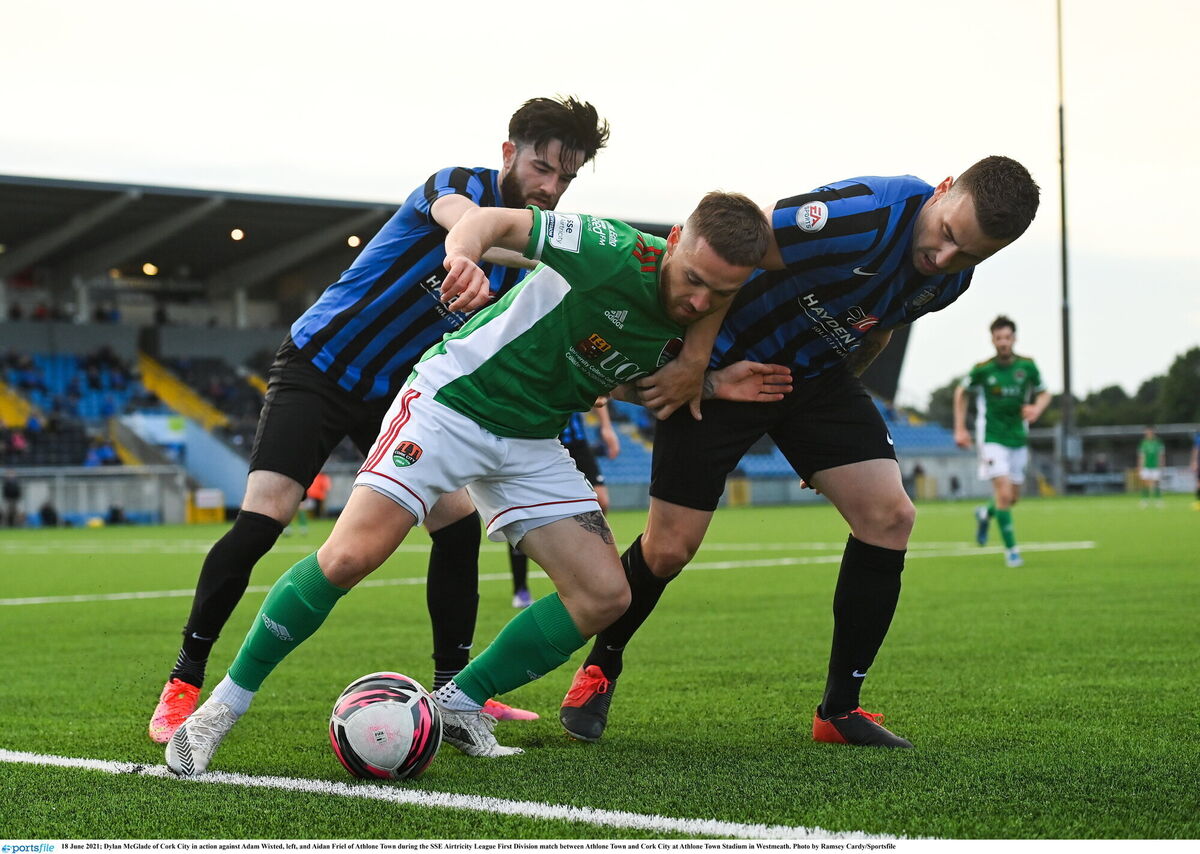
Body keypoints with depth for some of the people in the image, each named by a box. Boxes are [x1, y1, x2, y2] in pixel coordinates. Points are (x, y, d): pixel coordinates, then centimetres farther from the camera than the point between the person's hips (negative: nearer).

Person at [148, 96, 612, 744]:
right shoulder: (461, 184, -17)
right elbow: (468, 228, -43)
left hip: (392, 393, 7)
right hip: (316, 368, -7)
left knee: (458, 521, -4)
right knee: (263, 516, -18)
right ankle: (183, 684, -6)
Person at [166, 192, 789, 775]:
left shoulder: (689, 325, -1)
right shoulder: (615, 252, -22)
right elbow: (496, 220, -23)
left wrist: (712, 384, 1)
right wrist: (462, 253, -46)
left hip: (530, 441, 7)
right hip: (450, 400, -7)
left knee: (605, 595, -5)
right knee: (351, 555, -21)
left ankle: (457, 706, 9)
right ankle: (226, 702, -4)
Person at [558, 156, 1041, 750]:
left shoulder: (952, 278, -7)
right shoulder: (863, 215, -33)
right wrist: (695, 356, -29)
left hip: (816, 372, 6)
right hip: (725, 365, -6)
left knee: (889, 515, -10)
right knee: (668, 549, -6)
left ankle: (840, 710, 3)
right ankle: (600, 668, 24)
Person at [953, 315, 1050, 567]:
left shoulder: (1028, 366, -4)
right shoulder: (982, 369, -9)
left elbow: (1043, 394, 10)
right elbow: (961, 392, 8)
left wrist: (1036, 408, -13)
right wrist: (960, 429, 4)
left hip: (1018, 439, 4)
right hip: (992, 439, -4)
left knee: (1012, 499, 11)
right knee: (1004, 494, -16)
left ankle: (985, 514, 44)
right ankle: (1011, 549, -4)